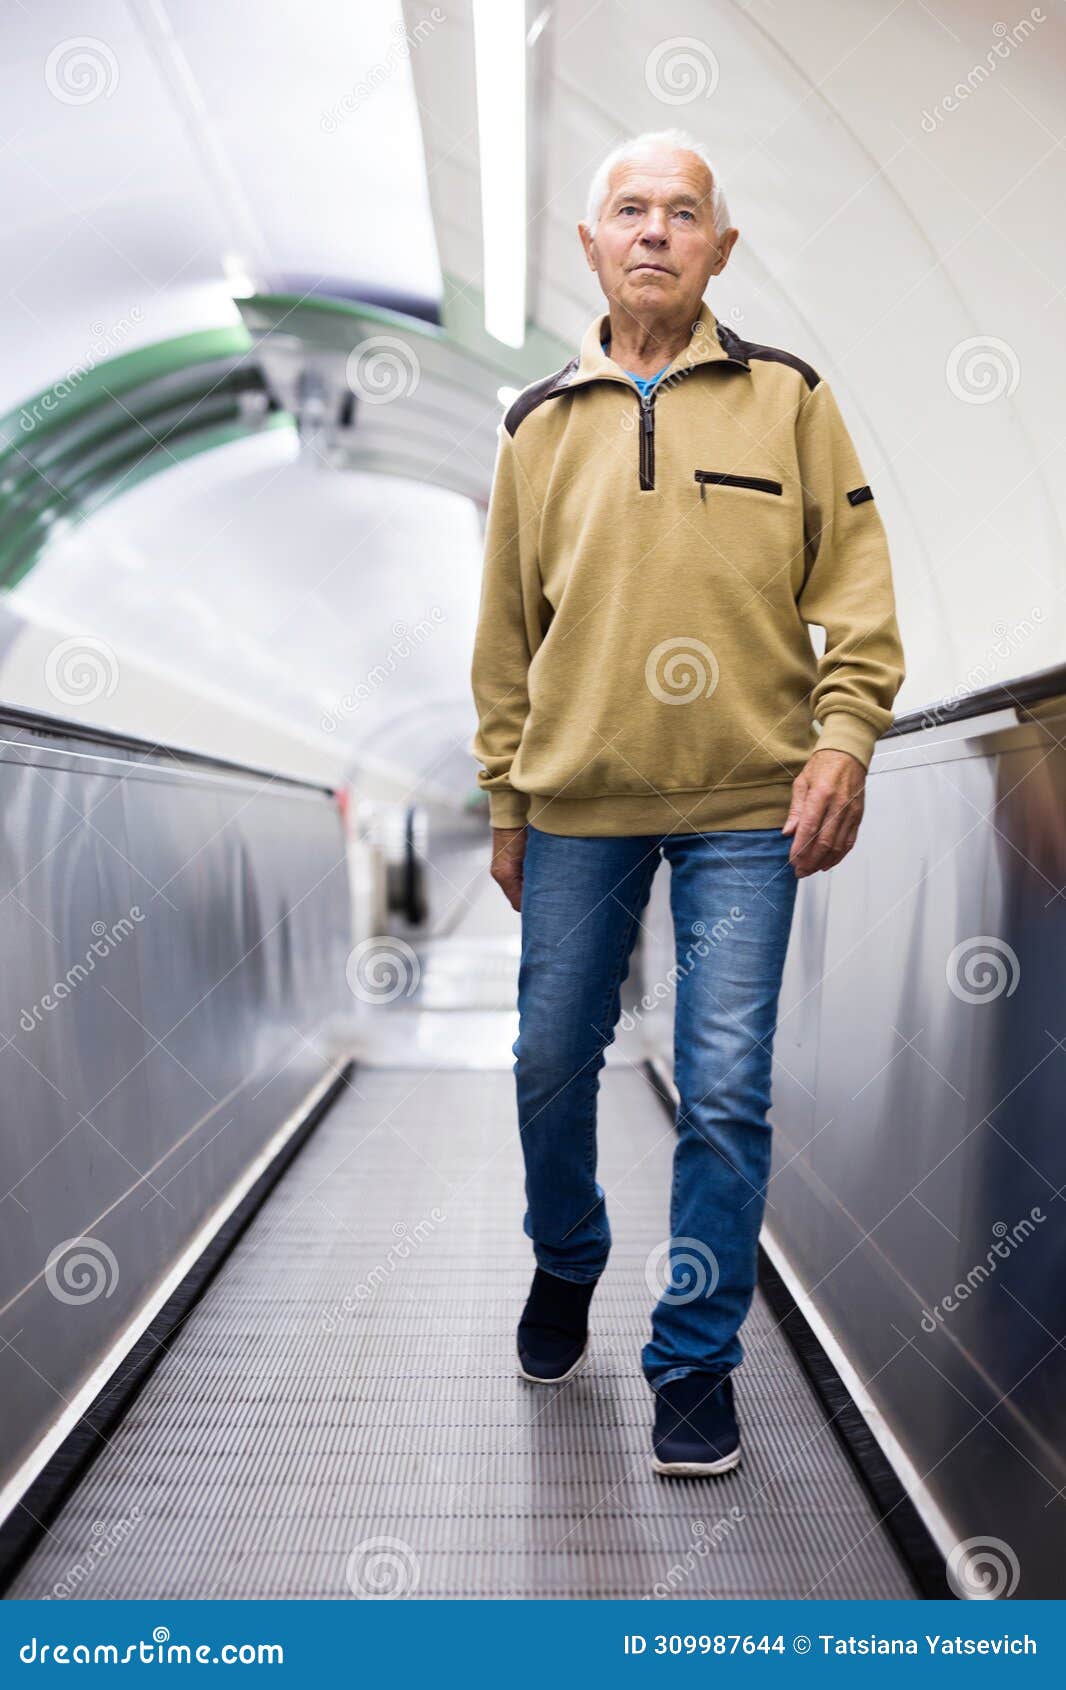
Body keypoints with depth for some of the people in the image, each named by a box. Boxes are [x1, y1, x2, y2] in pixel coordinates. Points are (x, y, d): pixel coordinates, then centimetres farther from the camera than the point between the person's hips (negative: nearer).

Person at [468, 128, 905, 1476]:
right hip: (577, 805, 2)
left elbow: (856, 588, 4)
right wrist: (505, 804, 9)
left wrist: (845, 738, -9)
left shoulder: (787, 399, 6)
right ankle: (565, 1266, 39)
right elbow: (505, 632, 11)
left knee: (725, 1089, -2)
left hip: (746, 807, -2)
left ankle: (696, 1357, 17)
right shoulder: (540, 424, 10)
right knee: (552, 1064, 11)